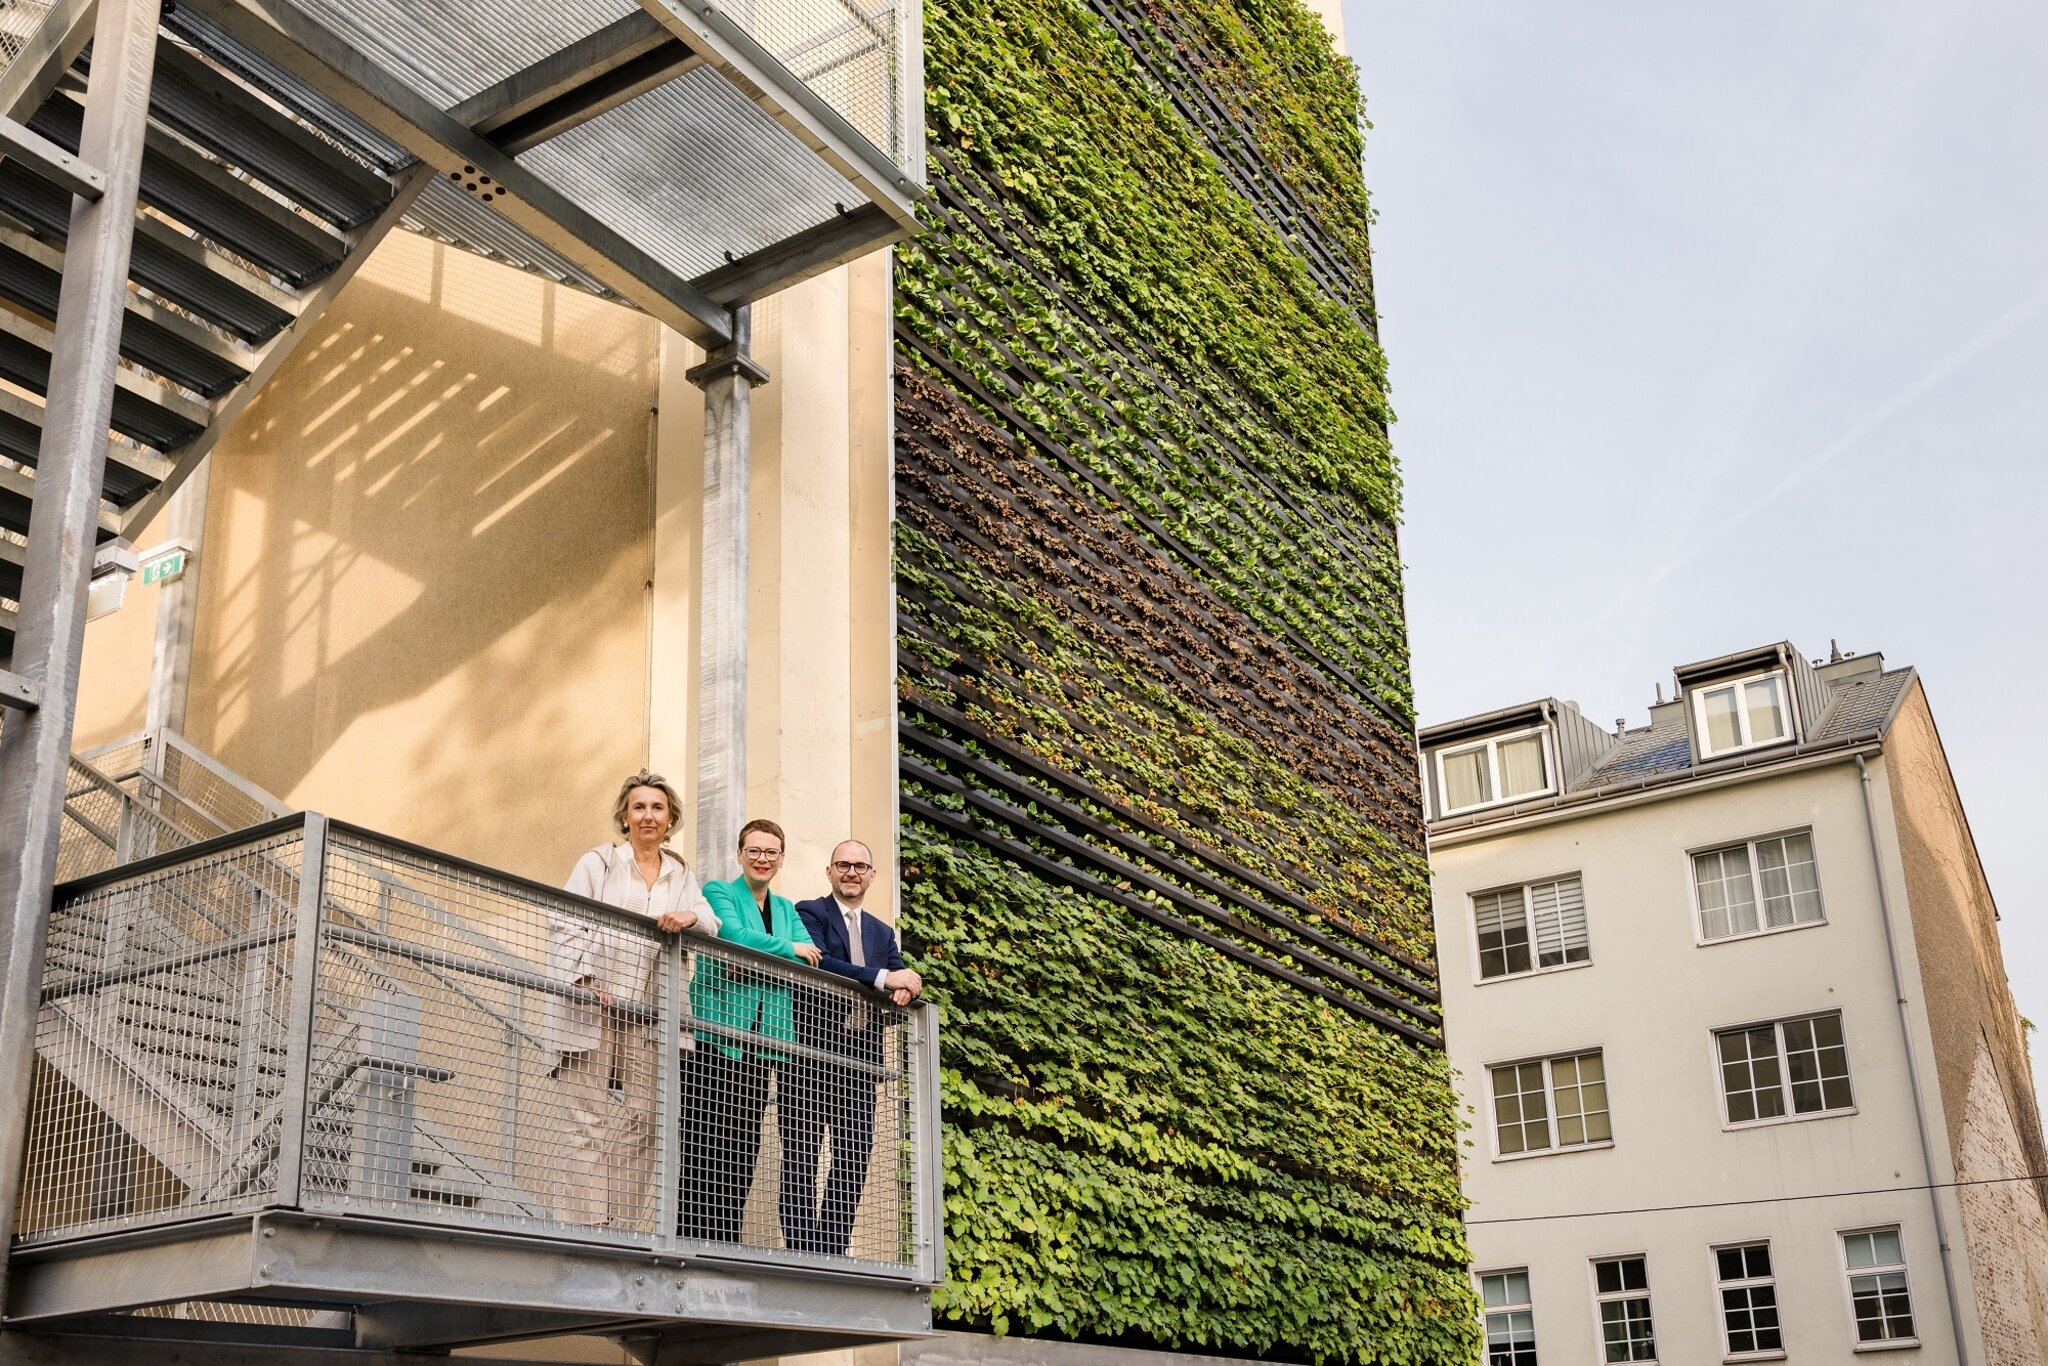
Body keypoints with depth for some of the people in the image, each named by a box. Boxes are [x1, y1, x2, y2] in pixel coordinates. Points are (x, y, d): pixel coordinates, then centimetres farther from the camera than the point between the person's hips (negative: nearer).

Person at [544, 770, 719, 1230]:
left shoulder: (681, 876, 19)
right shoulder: (598, 863, 8)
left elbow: (711, 927, 8)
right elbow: (564, 926, -1)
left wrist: (689, 917, -15)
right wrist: (584, 980, -16)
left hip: (644, 1019, 4)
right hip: (590, 1013, -4)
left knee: (639, 1125, -2)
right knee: (592, 1125, -9)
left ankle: (623, 1233, 1)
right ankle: (580, 1230, -8)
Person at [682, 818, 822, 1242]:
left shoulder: (787, 909, 22)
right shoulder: (718, 892, 6)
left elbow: (811, 958, 6)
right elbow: (734, 935, -13)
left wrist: (753, 963, -9)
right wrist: (788, 949, -1)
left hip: (761, 1038, 5)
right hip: (717, 1031, -5)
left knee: (745, 1142, 2)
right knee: (706, 1139, -10)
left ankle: (727, 1238, 4)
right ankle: (692, 1235, -9)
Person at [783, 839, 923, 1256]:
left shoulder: (882, 932, 22)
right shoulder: (809, 913, 3)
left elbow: (901, 978, 12)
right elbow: (816, 962, -15)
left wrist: (906, 987, -14)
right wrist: (881, 978, -21)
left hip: (859, 1056, 6)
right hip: (812, 1050, -6)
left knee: (855, 1152, 3)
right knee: (802, 1152, -4)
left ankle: (835, 1248, 9)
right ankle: (801, 1247, -3)